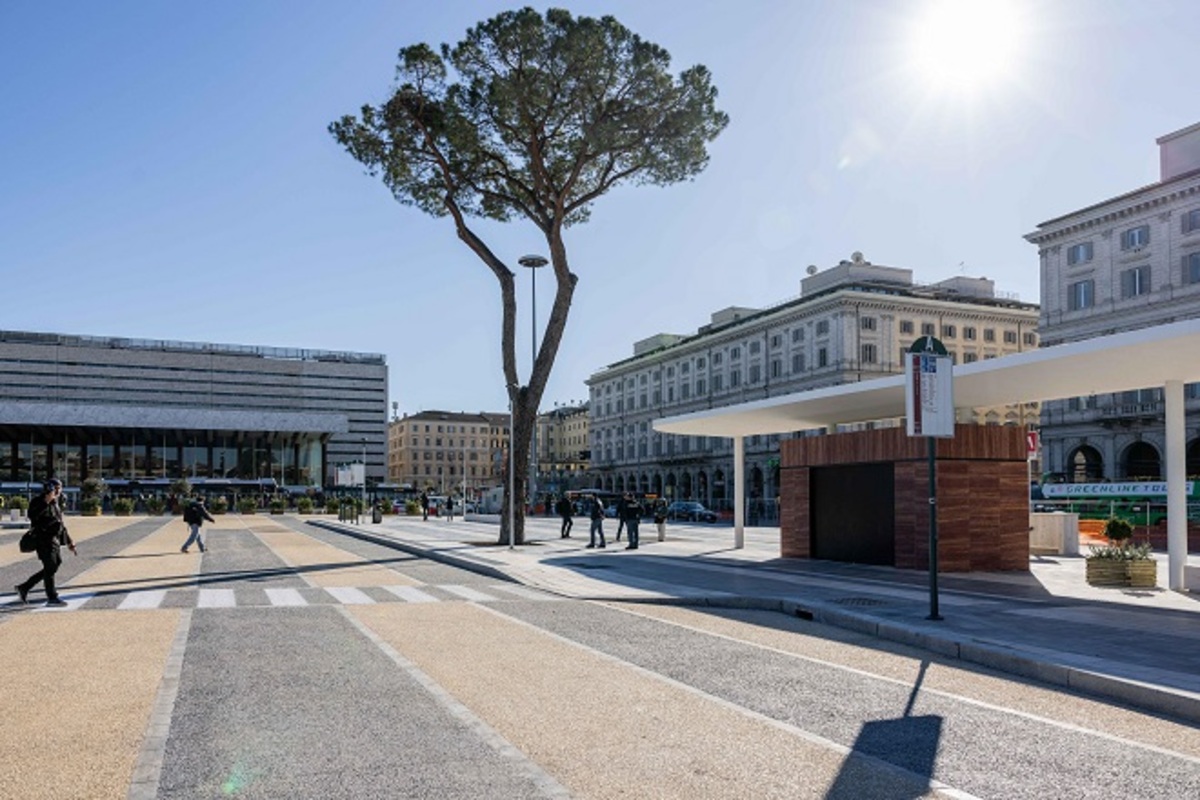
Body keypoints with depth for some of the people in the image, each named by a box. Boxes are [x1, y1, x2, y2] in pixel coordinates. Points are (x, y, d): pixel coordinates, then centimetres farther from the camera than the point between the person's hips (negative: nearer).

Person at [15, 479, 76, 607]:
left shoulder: (55, 504, 18)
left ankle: (24, 588, 23)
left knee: (52, 567, 11)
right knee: (50, 568, -6)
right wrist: (46, 501, -36)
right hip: (44, 540, -9)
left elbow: (61, 525, 24)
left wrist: (69, 542, 24)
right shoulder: (38, 502, -8)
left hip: (55, 541, 9)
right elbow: (32, 515, -30)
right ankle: (52, 598, 1)